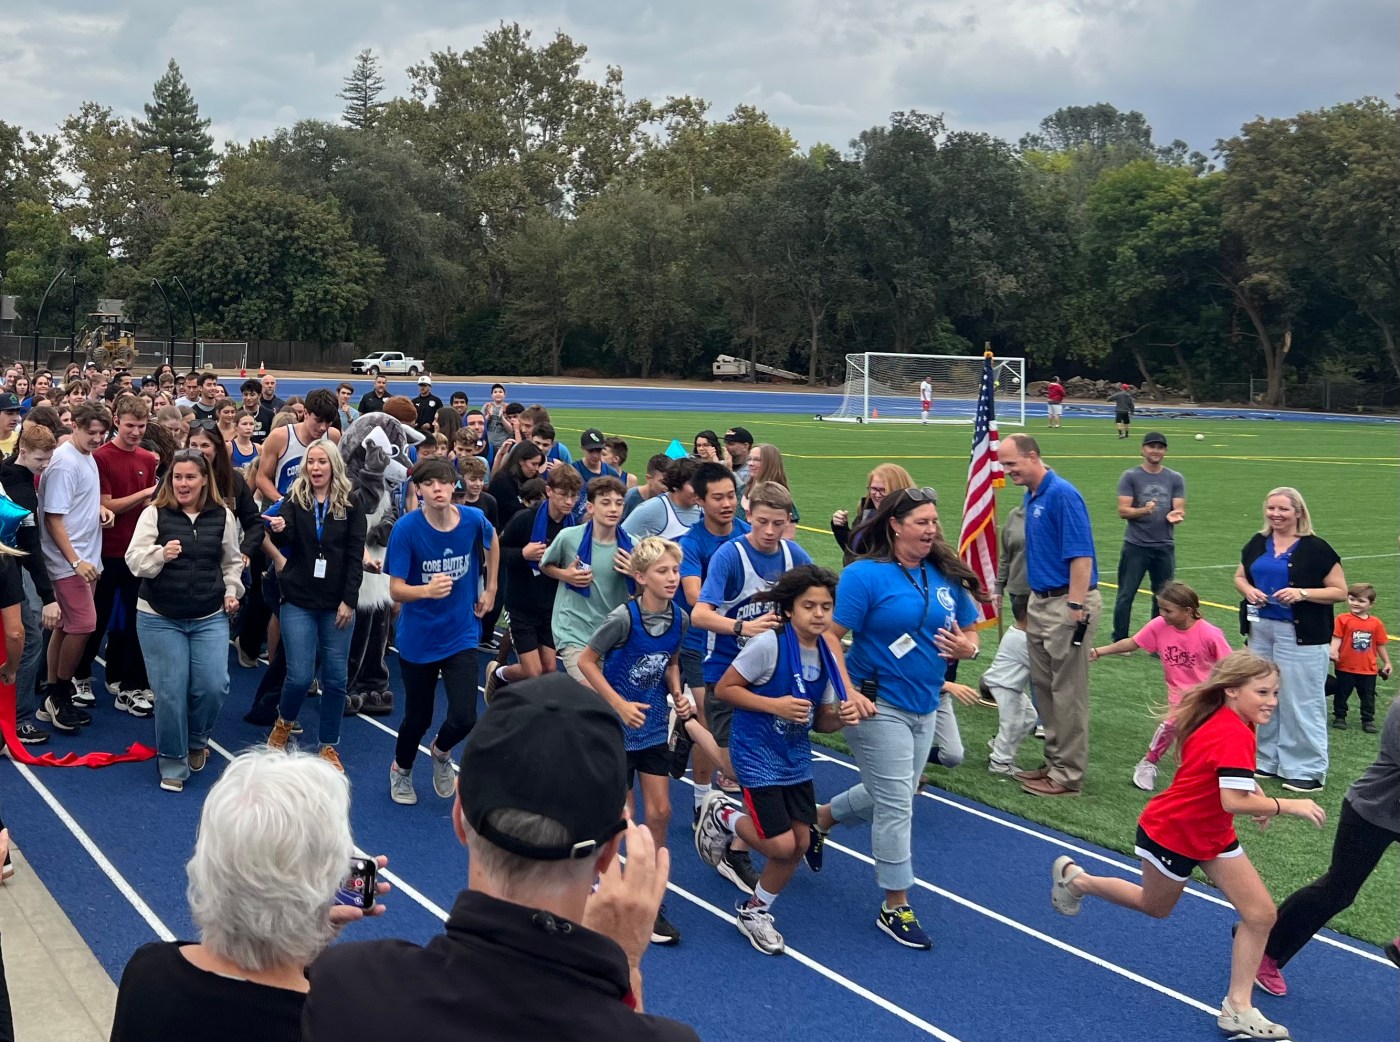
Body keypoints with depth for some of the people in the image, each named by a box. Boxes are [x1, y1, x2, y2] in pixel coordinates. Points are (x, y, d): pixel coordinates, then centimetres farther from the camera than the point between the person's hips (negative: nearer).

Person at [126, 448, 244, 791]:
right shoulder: (154, 513, -4)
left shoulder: (223, 516, 3)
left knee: (213, 686, -6)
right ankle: (172, 763, 15)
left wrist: (231, 591, 5)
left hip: (210, 618, 2)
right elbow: (134, 560, -8)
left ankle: (197, 741, 25)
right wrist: (161, 554, -27)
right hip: (159, 618, -2)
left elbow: (232, 560, 18)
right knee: (170, 692, -2)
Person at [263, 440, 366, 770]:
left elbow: (355, 555, -1)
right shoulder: (294, 500, 2)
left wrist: (349, 600, -8)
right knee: (300, 675, -6)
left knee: (335, 678, 3)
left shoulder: (350, 505, 2)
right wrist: (279, 530, -33)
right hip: (299, 601, -1)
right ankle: (284, 722, 24)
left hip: (337, 603, 1)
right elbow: (286, 545, -9)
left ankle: (328, 745, 17)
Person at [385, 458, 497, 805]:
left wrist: (490, 588, 14)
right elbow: (396, 589, -20)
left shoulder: (474, 519, -12)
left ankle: (441, 751, 28)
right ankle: (401, 769, 46)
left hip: (461, 636, 1)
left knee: (464, 718, -9)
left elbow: (491, 542, 14)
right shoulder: (406, 528, -19)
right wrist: (427, 589, -39)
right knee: (418, 718, 13)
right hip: (418, 639, -1)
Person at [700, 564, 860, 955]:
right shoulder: (769, 644, -20)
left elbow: (821, 720, 8)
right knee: (781, 845, -10)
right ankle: (723, 814, 19)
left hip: (796, 759, 7)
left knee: (800, 843, 7)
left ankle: (755, 912, 30)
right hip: (758, 757, -7)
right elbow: (724, 688, -14)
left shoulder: (828, 657, 0)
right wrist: (776, 705, -23)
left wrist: (841, 717, -15)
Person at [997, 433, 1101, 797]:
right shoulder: (1031, 496, 11)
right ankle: (1054, 763, 25)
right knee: (1044, 687, 14)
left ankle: (1068, 775, 6)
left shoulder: (1062, 495, -17)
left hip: (1068, 603, -9)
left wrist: (1077, 611, -23)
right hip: (1040, 602, 9)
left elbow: (1081, 557, -20)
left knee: (1068, 692, -2)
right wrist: (1032, 604, 17)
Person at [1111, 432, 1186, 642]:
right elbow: (1123, 510, -7)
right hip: (1135, 546, -3)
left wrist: (1175, 515, -21)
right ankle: (1119, 641, 9)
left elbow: (1180, 510, 3)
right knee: (1126, 595, 0)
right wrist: (1144, 510, -26)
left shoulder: (1175, 479, 9)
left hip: (1165, 547, 3)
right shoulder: (1130, 477, 0)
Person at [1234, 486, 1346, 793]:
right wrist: (1248, 590, -4)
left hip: (1300, 636, -6)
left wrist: (1302, 593, -21)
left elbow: (1340, 591, -7)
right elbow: (1239, 576, 19)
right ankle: (1267, 760, 25)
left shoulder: (1315, 548, -8)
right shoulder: (1257, 543, 9)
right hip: (1260, 630, 6)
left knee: (1301, 701, -3)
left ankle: (1308, 769, 5)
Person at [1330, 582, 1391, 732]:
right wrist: (1332, 651, -30)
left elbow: (1380, 645, 9)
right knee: (1341, 694, 11)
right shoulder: (1343, 619, -10)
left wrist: (1387, 663, 13)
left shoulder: (1376, 623, 0)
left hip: (1369, 670, 2)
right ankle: (1339, 717, 25)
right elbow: (1337, 639, -13)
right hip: (1345, 668, -2)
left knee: (1368, 697, 11)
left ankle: (1368, 720, 23)